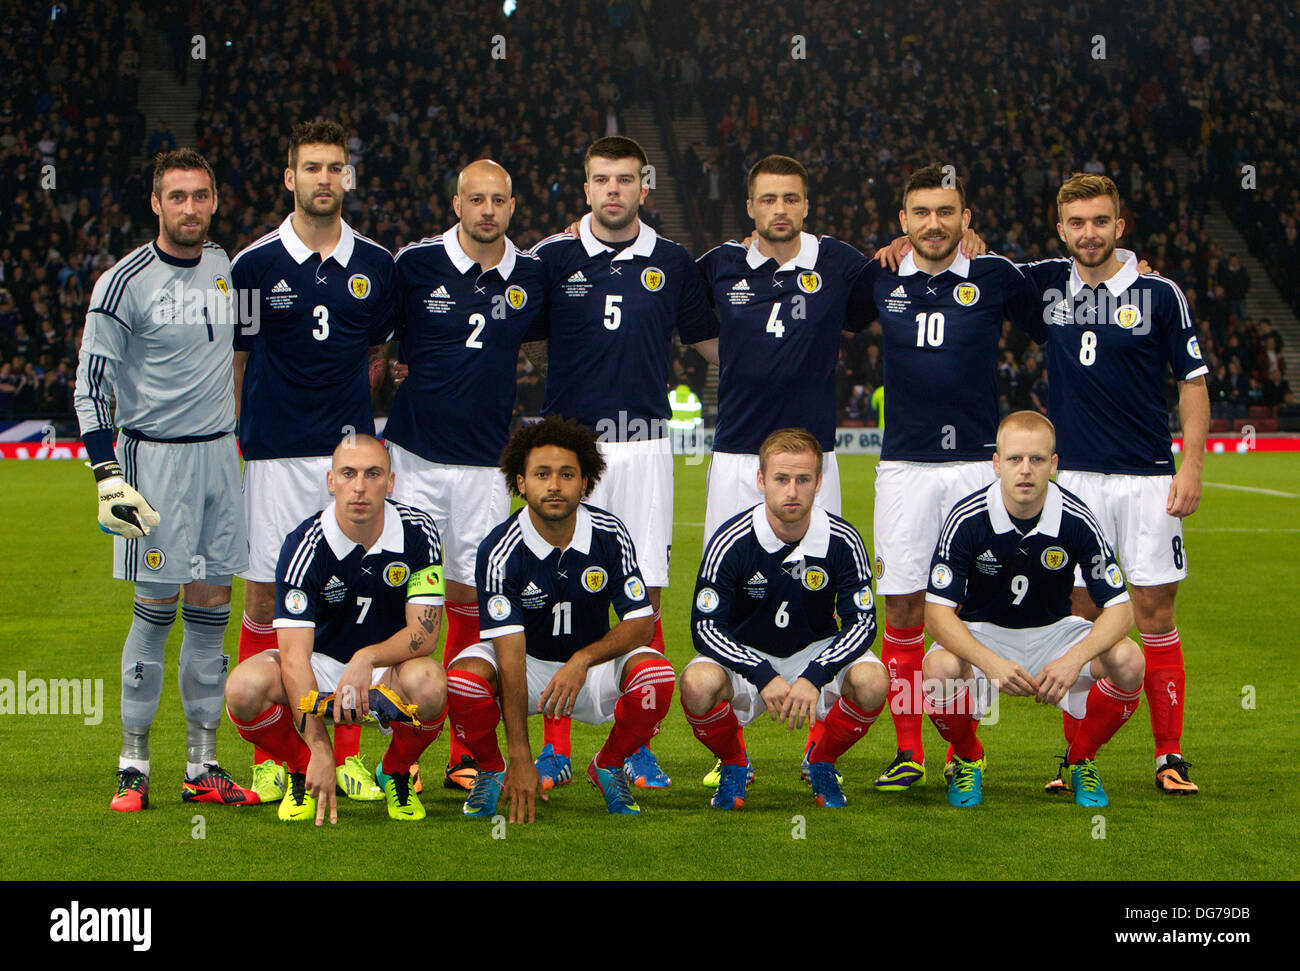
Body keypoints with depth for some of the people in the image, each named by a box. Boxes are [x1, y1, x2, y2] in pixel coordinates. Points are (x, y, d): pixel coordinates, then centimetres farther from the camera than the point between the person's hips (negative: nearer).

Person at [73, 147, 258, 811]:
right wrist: (107, 473, -14)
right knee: (155, 608, -5)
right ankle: (133, 766, 4)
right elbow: (90, 382, -8)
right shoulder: (125, 282, -9)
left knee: (211, 607, 5)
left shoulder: (226, 269, 10)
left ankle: (203, 766, 11)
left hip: (219, 452, 5)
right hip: (154, 456, -5)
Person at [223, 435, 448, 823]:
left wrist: (366, 659, -35)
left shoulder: (419, 532, -13)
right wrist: (320, 749, -36)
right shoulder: (304, 545, -19)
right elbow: (294, 658, -25)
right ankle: (302, 773, 0)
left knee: (428, 683, -35)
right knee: (245, 686, -31)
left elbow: (424, 634, -14)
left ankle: (396, 773, -2)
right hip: (320, 664, 0)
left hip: (388, 667, 1)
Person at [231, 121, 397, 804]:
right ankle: (267, 756, 7)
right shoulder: (255, 264, -1)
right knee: (264, 595, -2)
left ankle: (347, 753, 10)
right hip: (274, 452, -2)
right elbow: (235, 358, 7)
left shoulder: (374, 264, 7)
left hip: (350, 443, 2)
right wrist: (237, 432, 7)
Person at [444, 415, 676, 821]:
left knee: (655, 674, -29)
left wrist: (582, 660, -31)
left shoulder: (610, 534, -13)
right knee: (463, 680, -33)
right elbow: (510, 654, -28)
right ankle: (492, 771, 0)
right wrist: (520, 757, -34)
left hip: (592, 661, 2)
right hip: (527, 665, -2)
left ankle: (608, 766, 1)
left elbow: (641, 621, -10)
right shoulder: (500, 550, -22)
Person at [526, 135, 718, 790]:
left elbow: (713, 342, 18)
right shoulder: (553, 258, 4)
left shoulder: (672, 263, 8)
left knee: (645, 596, 0)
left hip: (644, 442, 1)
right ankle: (556, 746, 6)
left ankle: (639, 748, 8)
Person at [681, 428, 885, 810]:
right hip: (743, 656, -1)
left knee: (872, 681, -30)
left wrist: (813, 678, -30)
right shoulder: (731, 541, -19)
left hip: (817, 653, 1)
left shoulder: (842, 541, -14)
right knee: (699, 684, -34)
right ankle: (734, 765, 1)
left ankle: (821, 762, 3)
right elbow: (706, 627, -19)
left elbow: (861, 622, -13)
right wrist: (763, 677, -34)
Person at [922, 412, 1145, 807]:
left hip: (1055, 631, 1)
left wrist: (1074, 659, -34)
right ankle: (967, 760, 0)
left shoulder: (1076, 519, -18)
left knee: (1127, 661, -27)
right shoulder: (966, 518, -20)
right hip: (982, 634, -1)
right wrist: (990, 662, -37)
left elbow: (1119, 608, -15)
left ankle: (1080, 760, 2)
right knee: (939, 669, -35)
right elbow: (937, 610, -20)